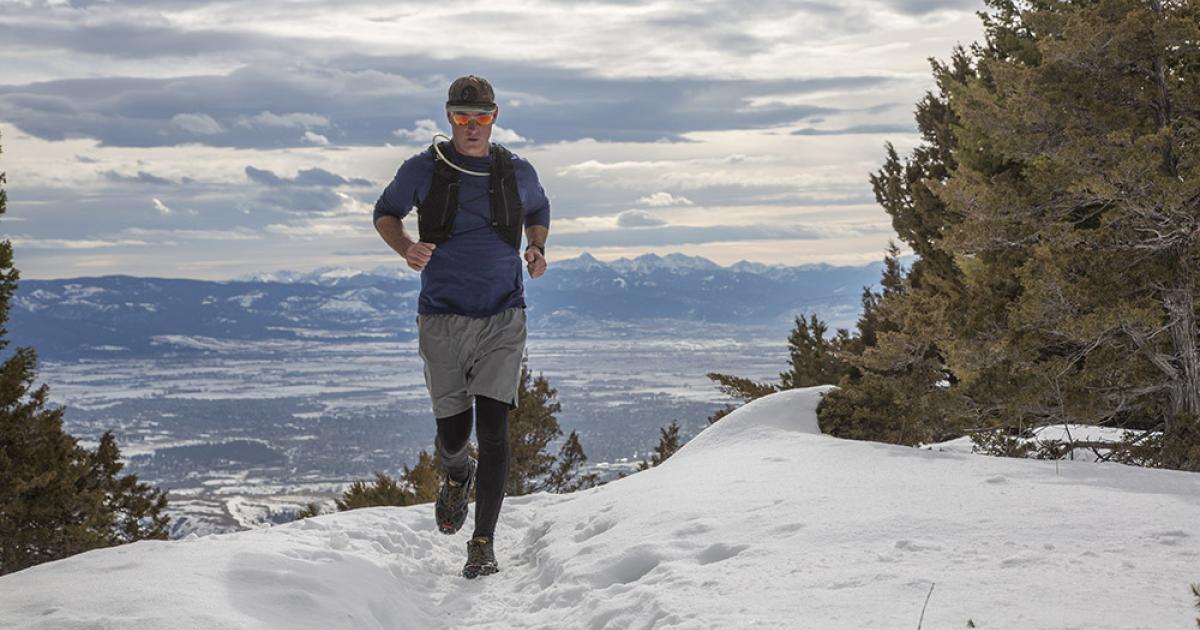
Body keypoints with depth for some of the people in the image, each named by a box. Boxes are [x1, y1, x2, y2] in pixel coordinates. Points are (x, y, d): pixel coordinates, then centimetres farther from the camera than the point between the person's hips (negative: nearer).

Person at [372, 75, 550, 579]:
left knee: (493, 430, -10)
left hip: (502, 319, 0)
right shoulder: (422, 170, -2)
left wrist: (536, 248, 3)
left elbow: (539, 212, 24)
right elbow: (385, 213, 11)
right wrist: (406, 248, -10)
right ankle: (456, 474, 42)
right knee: (453, 433, 3)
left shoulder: (518, 173, 3)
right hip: (443, 320, 0)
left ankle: (483, 543, -1)